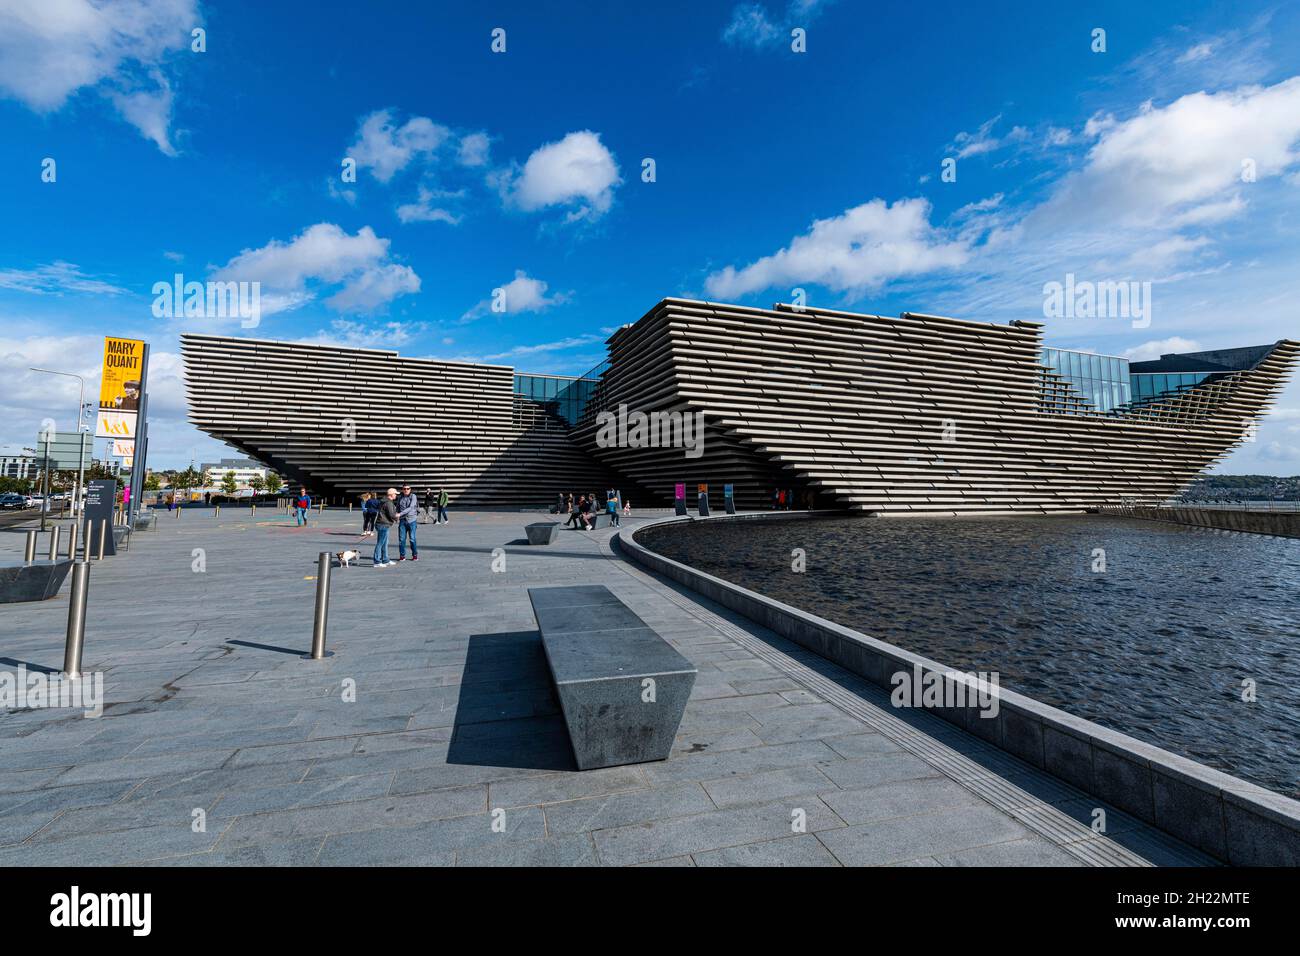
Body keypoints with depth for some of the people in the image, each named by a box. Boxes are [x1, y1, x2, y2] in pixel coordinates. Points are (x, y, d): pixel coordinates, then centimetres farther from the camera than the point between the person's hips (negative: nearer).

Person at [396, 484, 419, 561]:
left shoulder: (413, 496, -4)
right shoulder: (400, 498, 10)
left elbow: (410, 508, -15)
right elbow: (397, 508, 19)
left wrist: (400, 514, -23)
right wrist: (396, 516, 0)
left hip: (411, 520, -3)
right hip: (402, 520, 4)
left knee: (412, 539, -1)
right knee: (401, 539, 1)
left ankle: (415, 555, 12)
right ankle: (402, 555, 12)